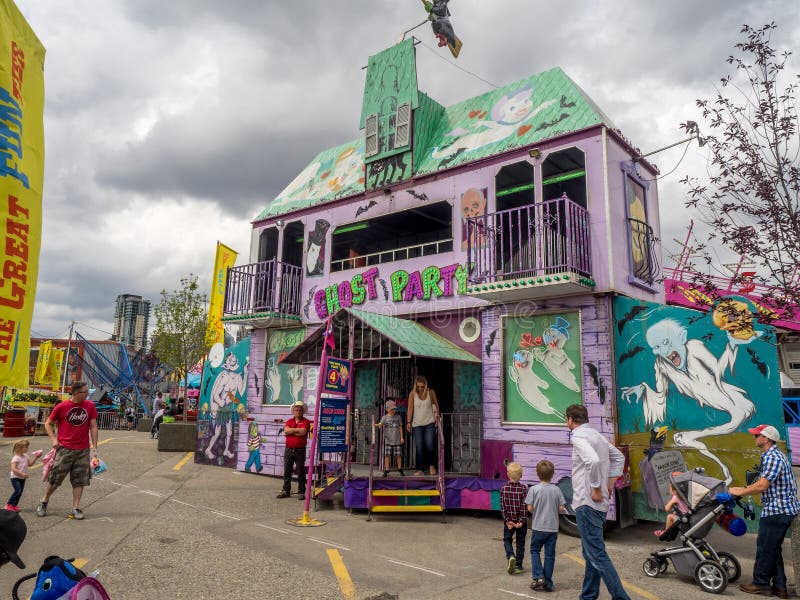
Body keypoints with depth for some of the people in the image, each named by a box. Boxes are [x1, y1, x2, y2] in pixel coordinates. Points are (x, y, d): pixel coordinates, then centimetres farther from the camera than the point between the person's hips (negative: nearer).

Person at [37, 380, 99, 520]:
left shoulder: (90, 406, 0)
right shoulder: (62, 407, -7)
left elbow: (93, 427, 4)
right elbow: (48, 423, 6)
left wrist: (94, 447, 0)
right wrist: (53, 439, -7)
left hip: (83, 450, 2)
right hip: (65, 449, -2)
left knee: (80, 480, 4)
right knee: (55, 478, 6)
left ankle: (75, 509, 13)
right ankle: (44, 502, 32)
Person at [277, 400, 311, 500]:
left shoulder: (305, 421, -1)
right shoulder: (289, 421, 11)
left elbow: (303, 432, -18)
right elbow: (286, 430, -7)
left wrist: (291, 431, -9)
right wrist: (297, 429, -11)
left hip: (300, 450, -4)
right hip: (289, 449, 4)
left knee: (301, 472, 1)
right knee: (287, 471, 8)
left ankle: (301, 492, 8)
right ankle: (286, 491, 16)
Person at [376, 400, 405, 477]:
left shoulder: (398, 417, 7)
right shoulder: (385, 417, 1)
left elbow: (400, 427, 10)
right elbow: (381, 424, -15)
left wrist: (401, 437, 7)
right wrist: (378, 425, -39)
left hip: (397, 440, 1)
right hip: (388, 440, -1)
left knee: (399, 455, 4)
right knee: (387, 455, -3)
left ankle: (400, 469, 22)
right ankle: (386, 471, 5)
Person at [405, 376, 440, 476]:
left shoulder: (431, 392, -4)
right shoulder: (412, 394, -6)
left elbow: (436, 404, 8)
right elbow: (410, 408, -6)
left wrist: (437, 416, 5)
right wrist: (408, 422, -10)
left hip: (430, 423, 0)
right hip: (417, 424, 0)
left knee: (430, 444, -6)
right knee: (419, 446, -1)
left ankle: (431, 465, 17)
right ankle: (420, 469, 5)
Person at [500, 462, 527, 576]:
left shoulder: (503, 489, -8)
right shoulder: (523, 489, -13)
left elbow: (502, 507, -8)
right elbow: (524, 507, -14)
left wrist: (507, 520, -5)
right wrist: (521, 521, -10)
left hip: (509, 521, 1)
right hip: (521, 521, -1)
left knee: (507, 539, 19)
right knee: (520, 542, 14)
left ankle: (511, 556, -5)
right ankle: (518, 566, 17)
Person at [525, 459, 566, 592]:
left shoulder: (533, 489, -11)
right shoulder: (556, 490, -4)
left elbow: (530, 508, -11)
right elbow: (561, 509, -3)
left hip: (538, 527, -2)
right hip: (553, 528, 2)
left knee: (535, 550, 16)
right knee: (550, 554, 10)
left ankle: (538, 577, 3)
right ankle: (547, 583, 14)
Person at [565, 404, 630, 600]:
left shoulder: (578, 437, -15)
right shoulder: (596, 435, 13)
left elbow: (594, 461, -32)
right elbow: (619, 457, 23)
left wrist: (596, 488, -20)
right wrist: (610, 482, 16)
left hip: (587, 503, -10)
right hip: (600, 503, 10)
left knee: (597, 554, -5)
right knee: (590, 552, 18)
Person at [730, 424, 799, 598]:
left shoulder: (772, 457, -19)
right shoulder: (774, 455, 14)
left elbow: (762, 486, -23)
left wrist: (740, 492, -12)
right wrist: (745, 489, 16)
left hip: (776, 511, -10)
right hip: (783, 510, 10)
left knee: (765, 547, 1)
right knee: (774, 549, 15)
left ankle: (761, 584, 11)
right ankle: (779, 586, 20)